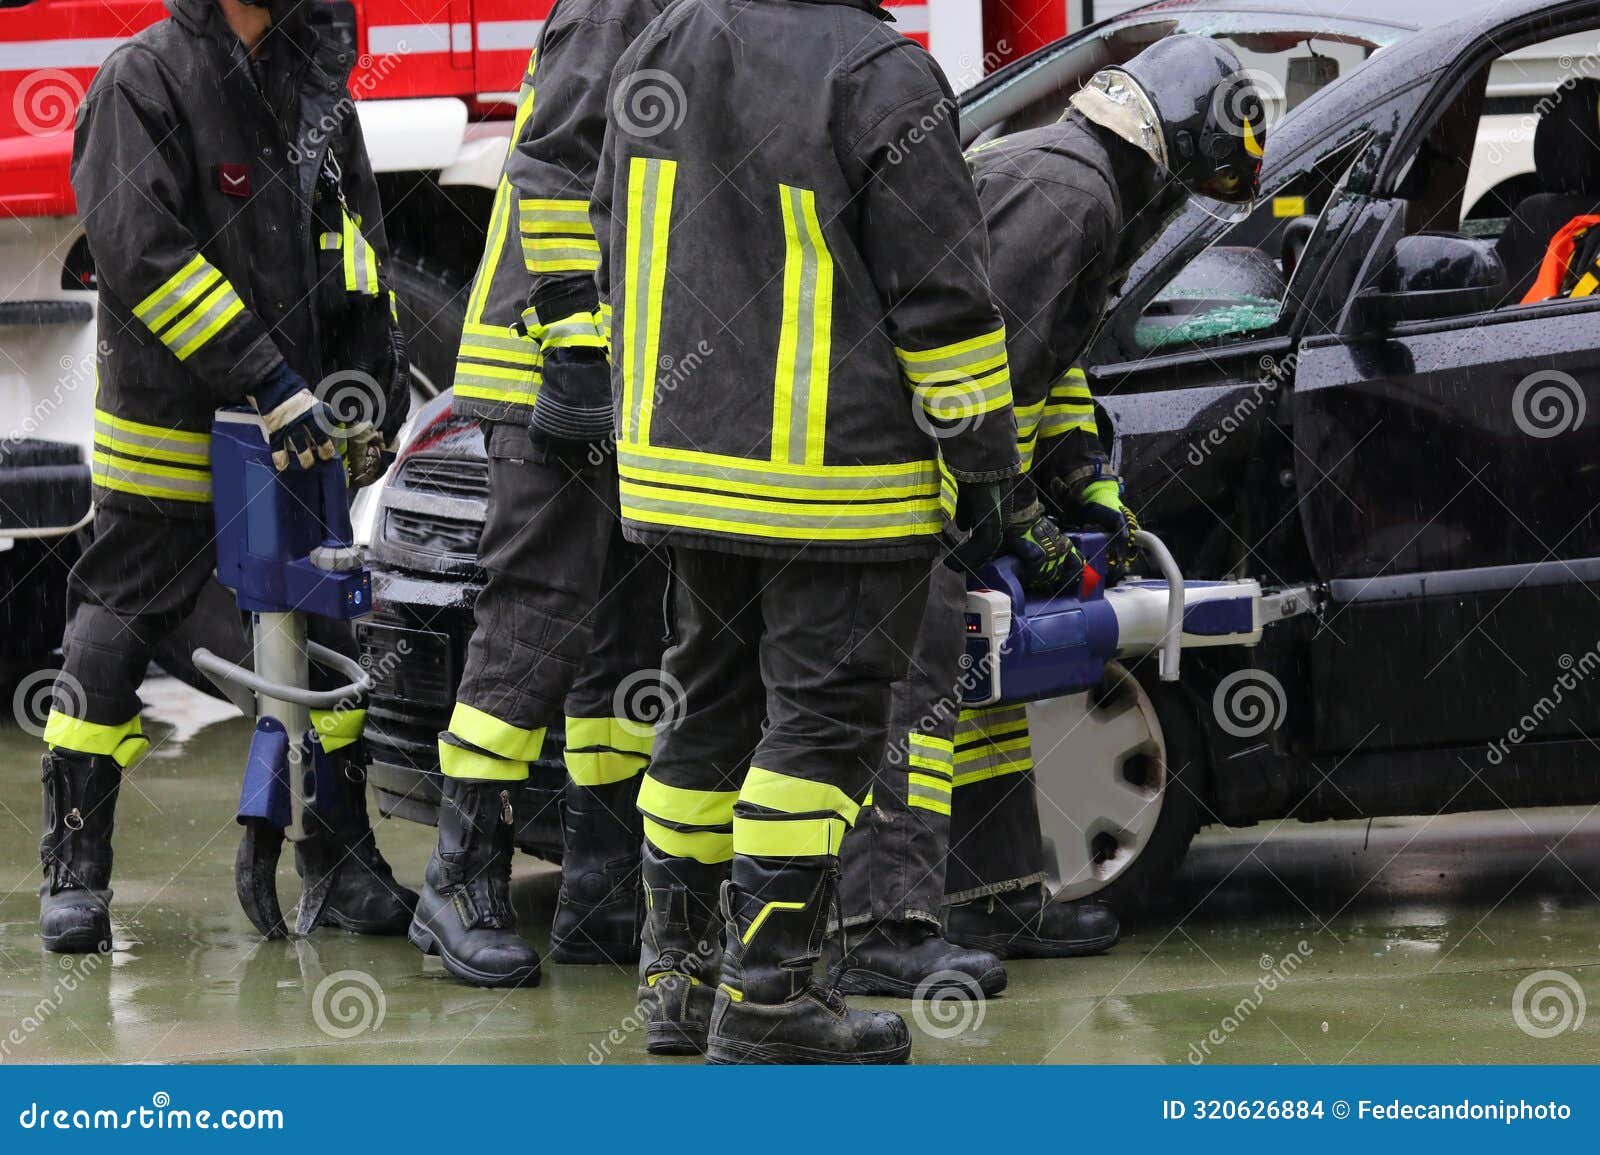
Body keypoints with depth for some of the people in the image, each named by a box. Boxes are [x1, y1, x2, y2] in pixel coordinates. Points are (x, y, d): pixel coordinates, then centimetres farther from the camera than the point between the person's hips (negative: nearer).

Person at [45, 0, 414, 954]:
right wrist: (268, 384, -23)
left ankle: (342, 859, 19)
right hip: (171, 424, -6)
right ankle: (75, 868, 7)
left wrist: (376, 377, 7)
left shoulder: (315, 82, 8)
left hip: (295, 431, 6)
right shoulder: (145, 80, -12)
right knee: (117, 634, 0)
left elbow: (359, 232, 17)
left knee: (322, 636, 9)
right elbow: (142, 252, -20)